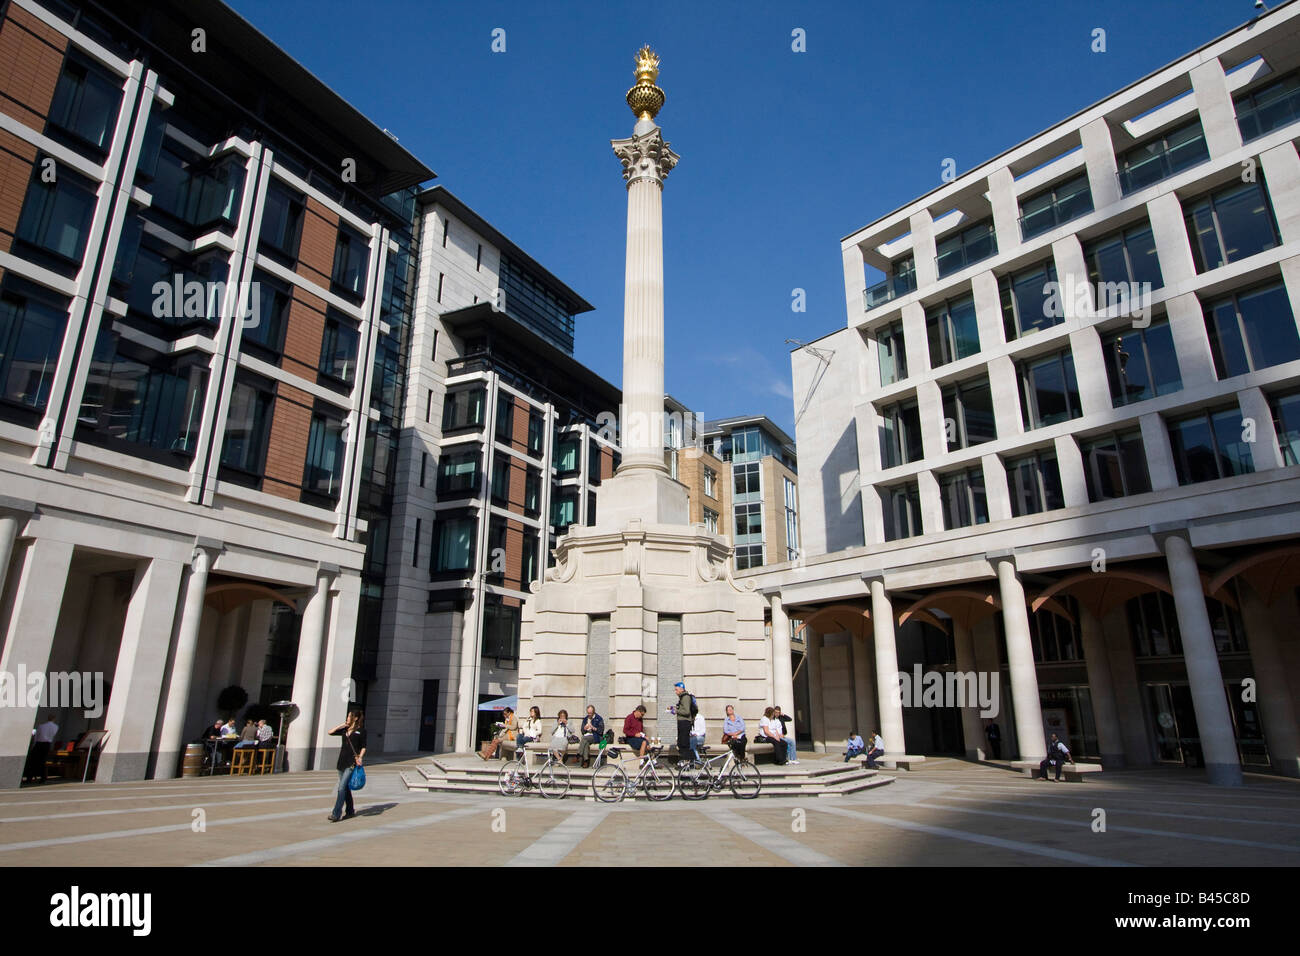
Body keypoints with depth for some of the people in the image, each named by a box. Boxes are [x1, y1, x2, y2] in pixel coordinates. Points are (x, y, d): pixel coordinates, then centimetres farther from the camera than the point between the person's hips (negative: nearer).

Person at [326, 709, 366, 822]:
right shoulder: (345, 730, 15)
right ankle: (350, 811, 22)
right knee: (345, 788, 12)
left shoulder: (361, 731, -2)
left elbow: (363, 747, -2)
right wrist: (341, 725, 8)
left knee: (342, 788, -12)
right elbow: (330, 732, 15)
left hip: (351, 763, -7)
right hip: (342, 761, 7)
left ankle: (336, 815, -12)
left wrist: (360, 757, -16)